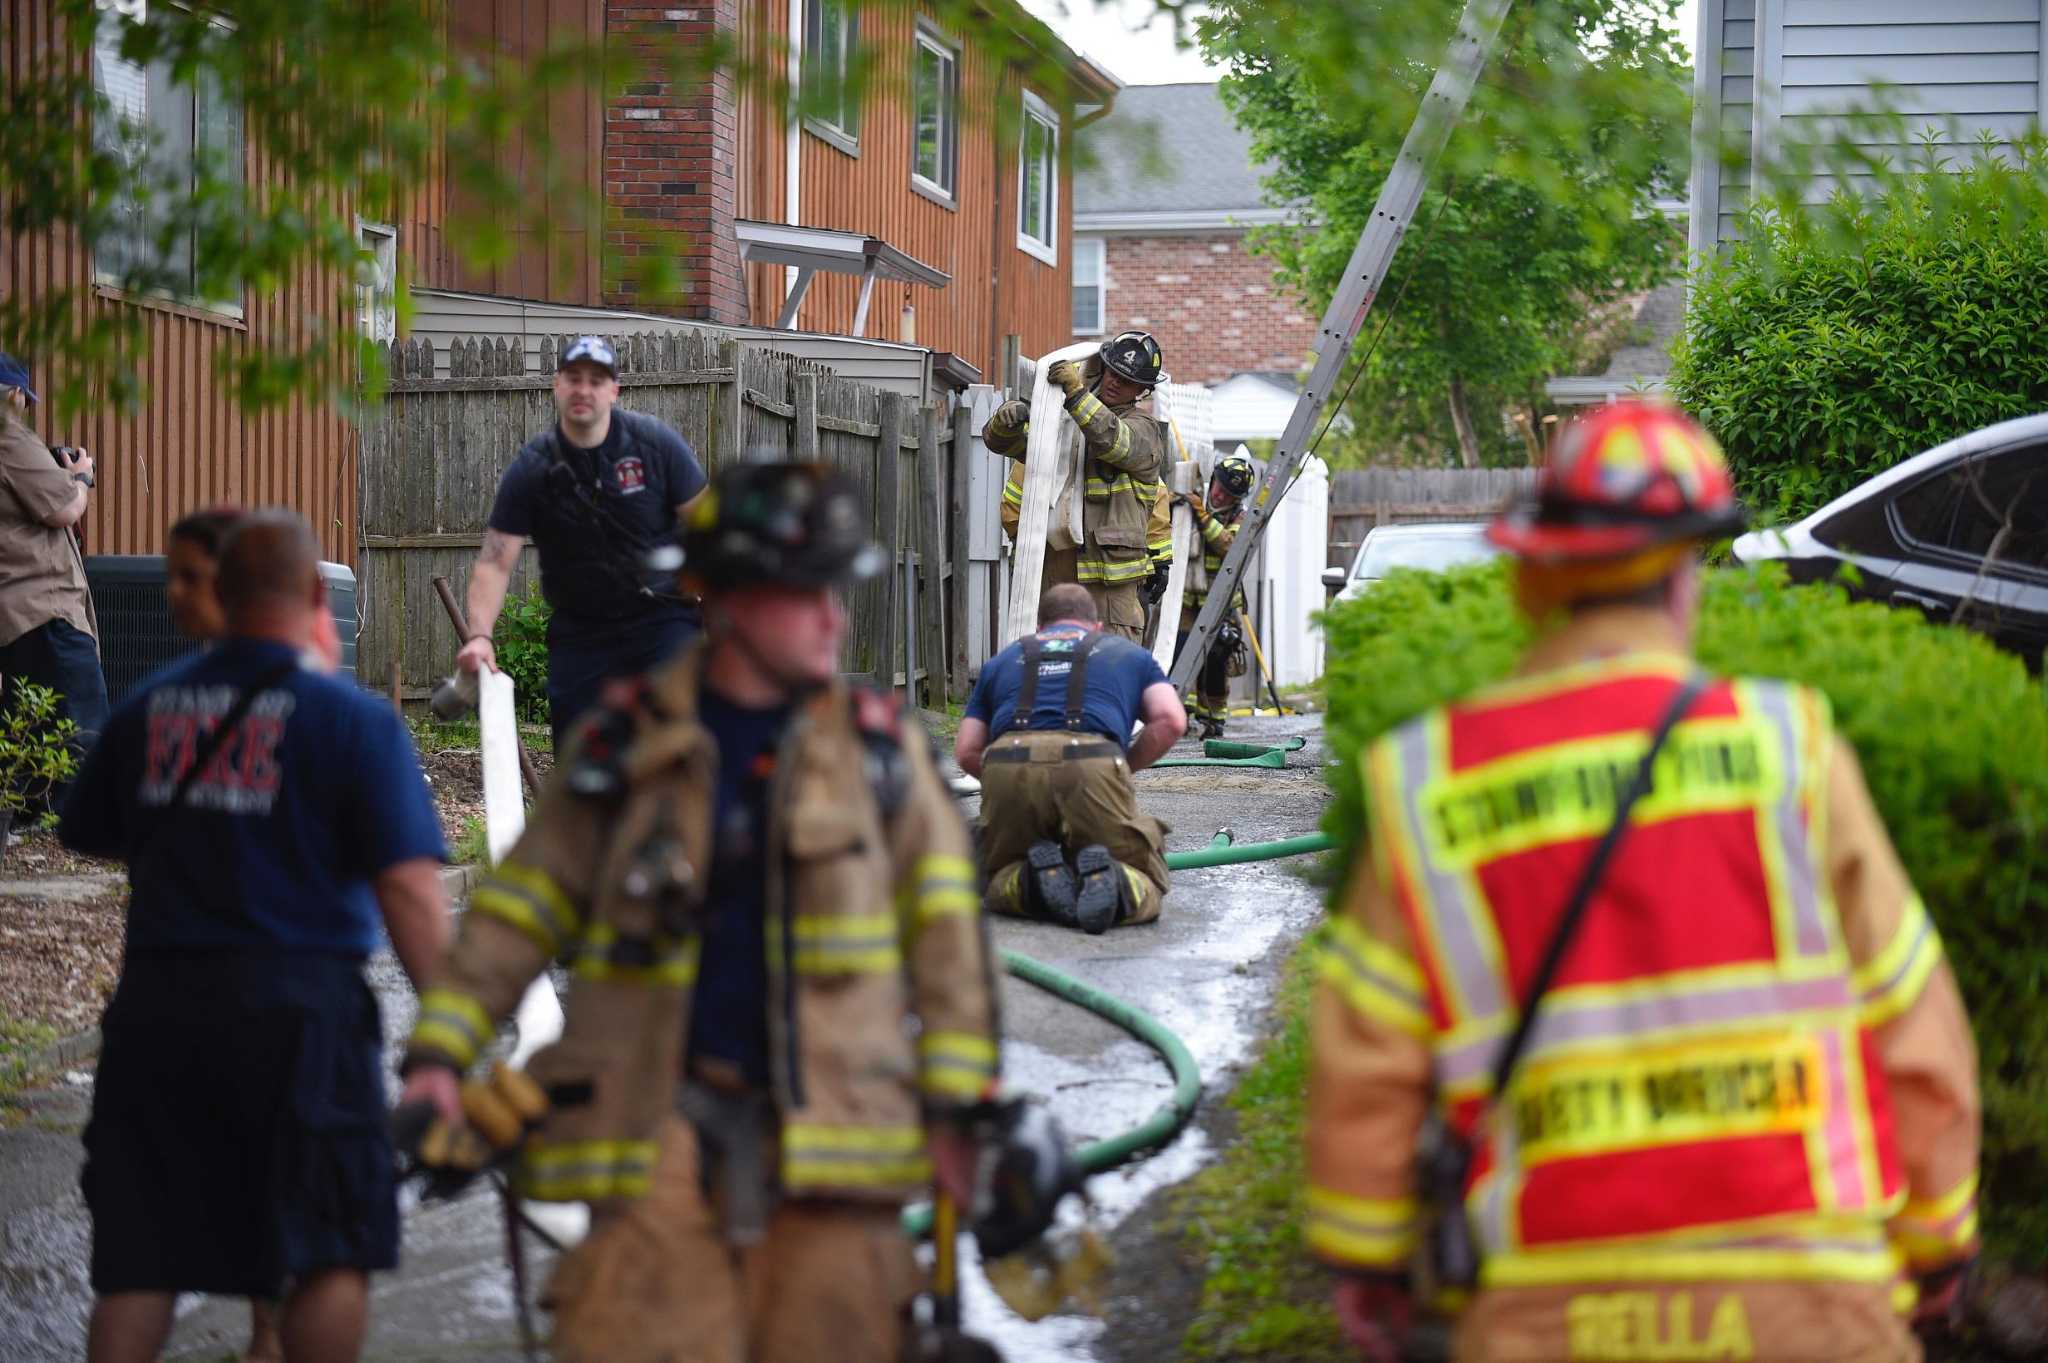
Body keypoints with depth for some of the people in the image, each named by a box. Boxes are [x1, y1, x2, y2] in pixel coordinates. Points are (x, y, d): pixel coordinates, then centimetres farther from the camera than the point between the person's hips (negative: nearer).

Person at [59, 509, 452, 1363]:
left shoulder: (147, 708, 6)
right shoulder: (353, 719, -7)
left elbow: (85, 837, 16)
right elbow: (407, 888, -13)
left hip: (156, 1003, 4)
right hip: (299, 1004, -4)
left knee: (140, 1262, 10)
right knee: (331, 1256, 7)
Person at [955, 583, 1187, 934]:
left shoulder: (1001, 661, 34)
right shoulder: (1130, 653, 32)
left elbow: (966, 751, 24)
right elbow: (1171, 721, 14)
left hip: (1009, 766, 1)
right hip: (1093, 769, -1)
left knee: (1000, 883, 23)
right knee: (1145, 889, 14)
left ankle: (1034, 881, -12)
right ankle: (1112, 886, -22)